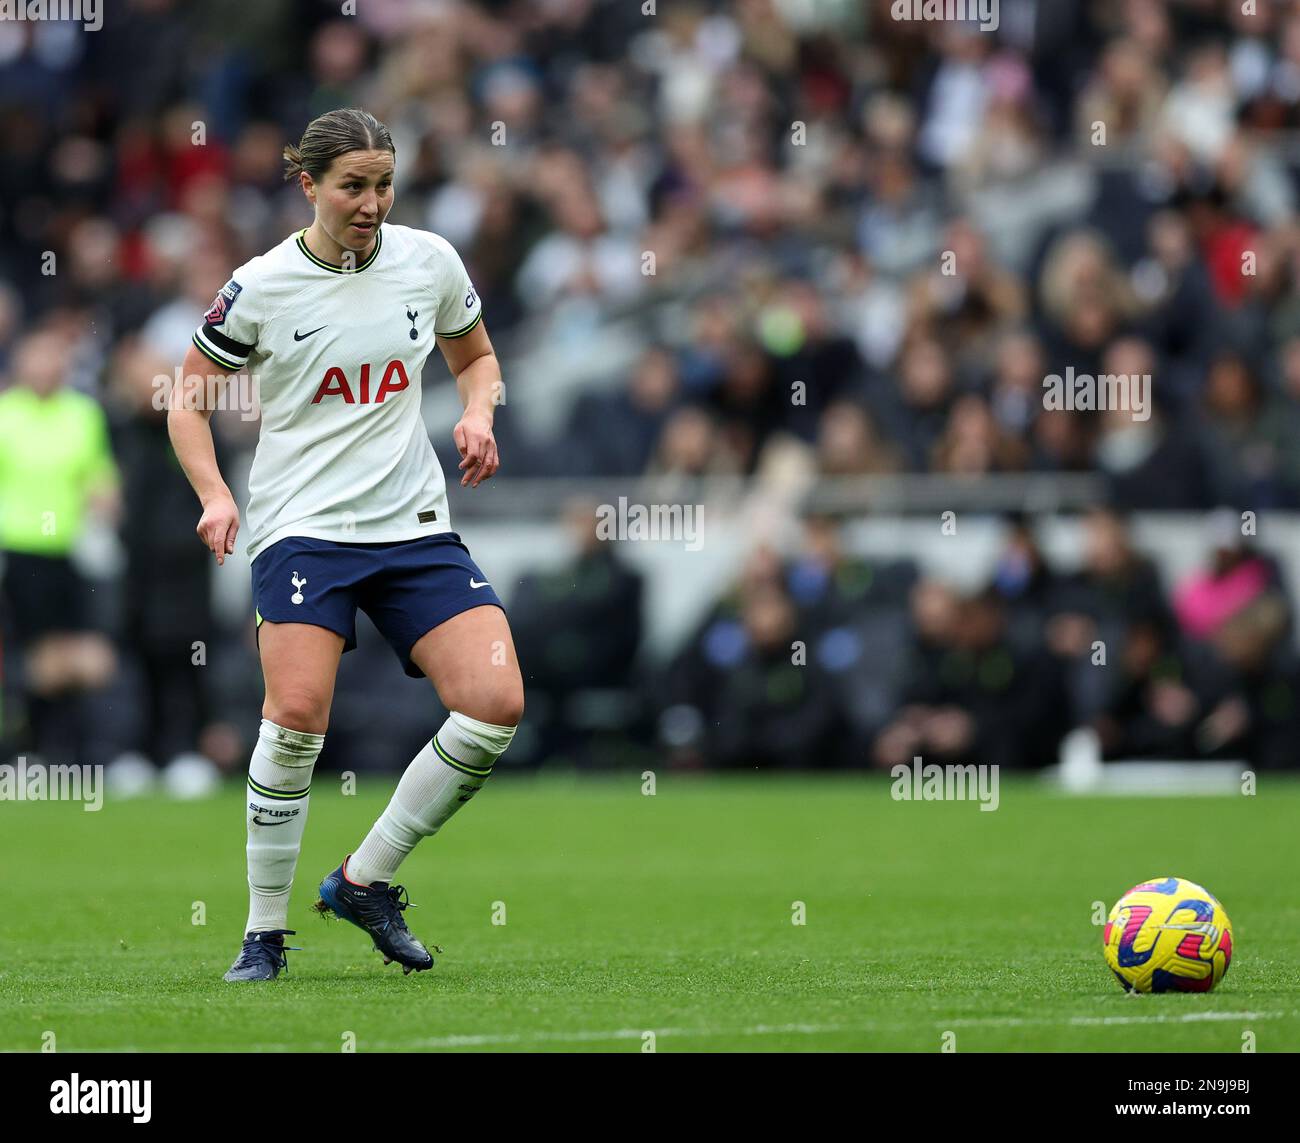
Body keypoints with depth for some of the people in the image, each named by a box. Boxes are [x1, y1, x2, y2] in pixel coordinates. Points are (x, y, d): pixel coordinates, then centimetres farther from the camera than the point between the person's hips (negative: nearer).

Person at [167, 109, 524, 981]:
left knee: (497, 705, -13)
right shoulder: (262, 287, -3)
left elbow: (476, 357, 22)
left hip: (415, 525, 4)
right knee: (298, 714, -23)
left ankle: (366, 880, 4)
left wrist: (478, 416, 0)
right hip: (302, 525, -3)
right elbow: (188, 397, 7)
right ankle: (265, 930, -5)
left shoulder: (430, 262, 5)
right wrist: (215, 494, -9)